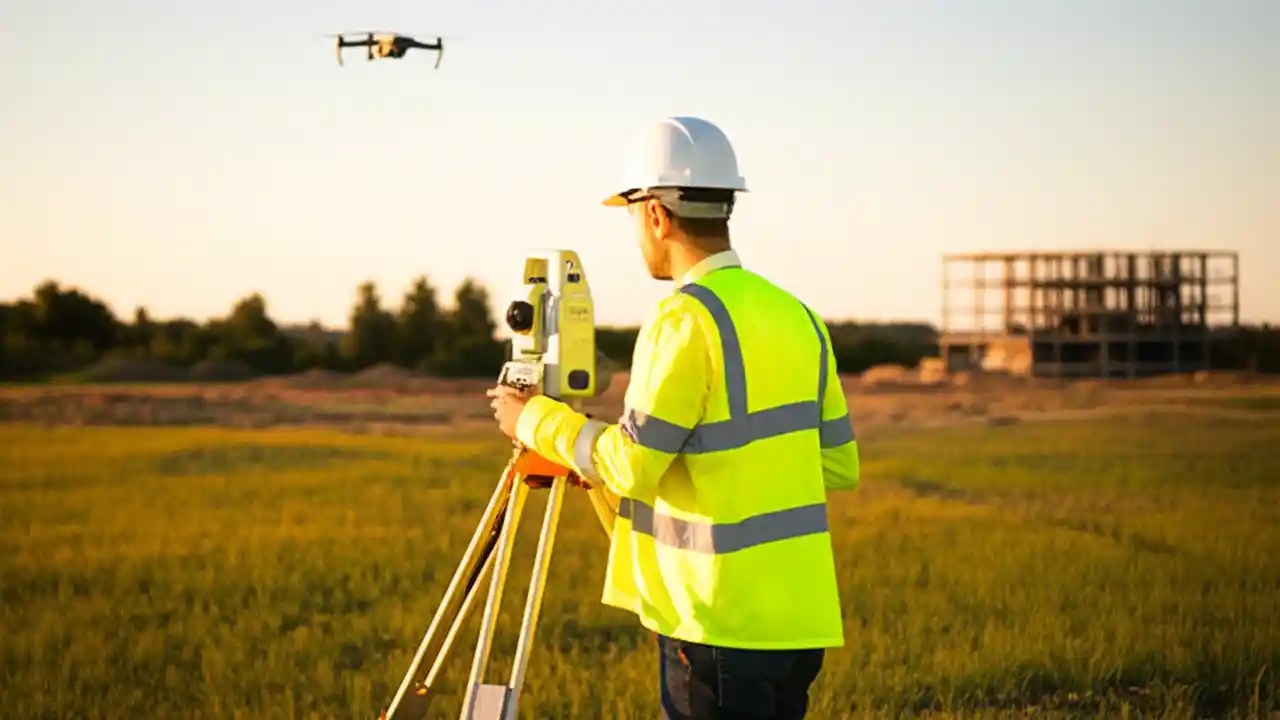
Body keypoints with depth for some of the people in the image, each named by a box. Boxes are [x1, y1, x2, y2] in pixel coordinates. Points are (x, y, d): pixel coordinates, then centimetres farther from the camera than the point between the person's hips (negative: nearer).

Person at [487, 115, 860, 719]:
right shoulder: (796, 316, 10)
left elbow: (631, 464, -15)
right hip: (798, 617, 8)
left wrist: (537, 420, -1)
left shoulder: (687, 321, -14)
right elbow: (838, 464, 13)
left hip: (722, 622, -8)